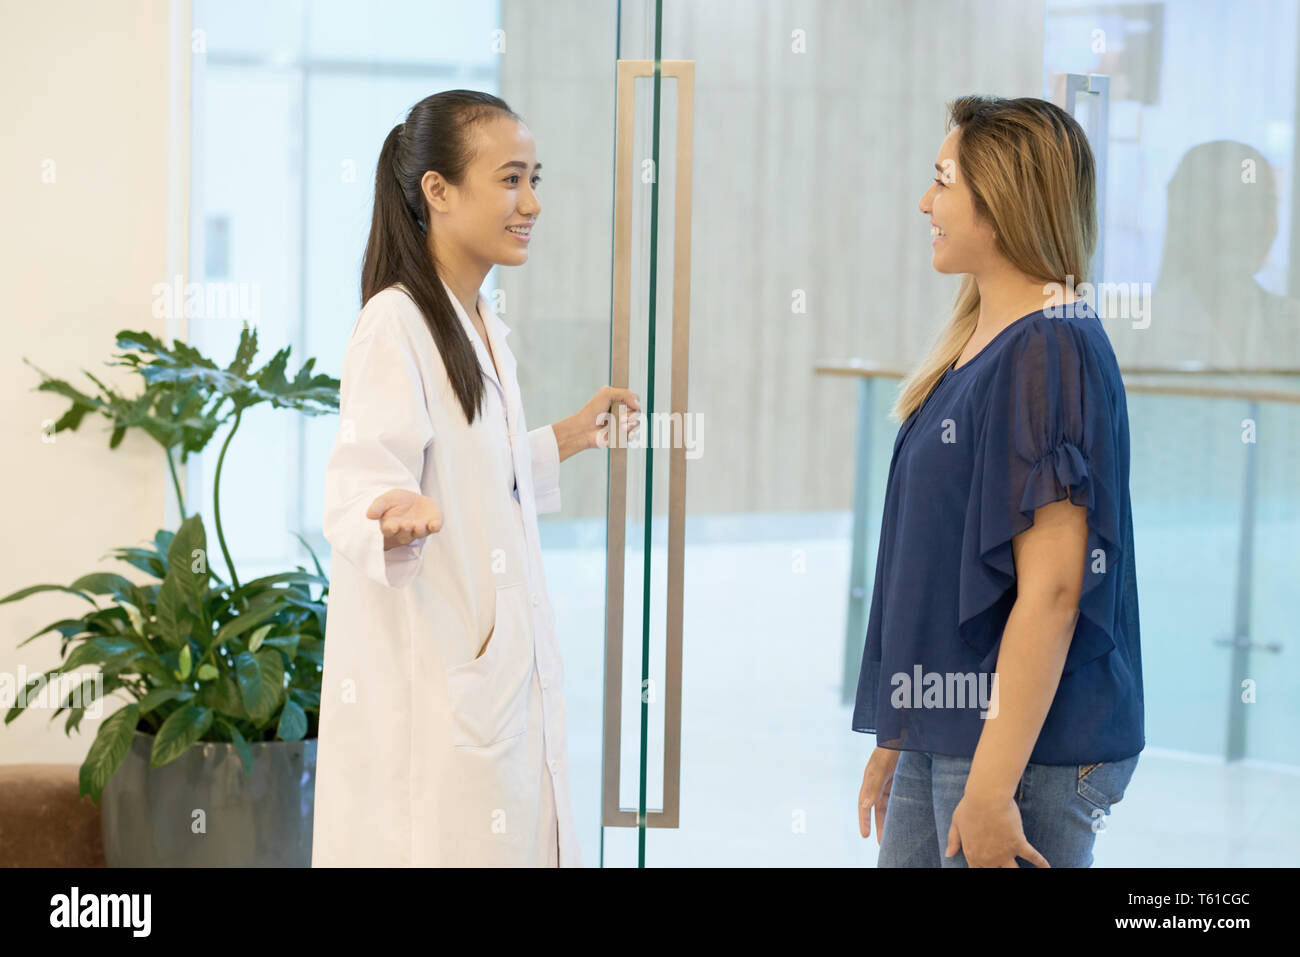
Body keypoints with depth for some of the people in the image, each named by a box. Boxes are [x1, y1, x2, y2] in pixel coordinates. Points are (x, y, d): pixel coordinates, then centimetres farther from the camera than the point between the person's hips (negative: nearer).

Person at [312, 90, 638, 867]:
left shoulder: (483, 328, 15)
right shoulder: (396, 323, -13)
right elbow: (358, 492, -22)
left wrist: (567, 440, 29)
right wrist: (396, 515, -42)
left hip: (506, 676, 9)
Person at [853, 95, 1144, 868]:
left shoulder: (1049, 351, -15)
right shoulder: (976, 345, 14)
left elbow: (1051, 589, -21)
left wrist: (993, 784, -23)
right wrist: (895, 739, 18)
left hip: (1024, 747, -9)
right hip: (943, 735, 9)